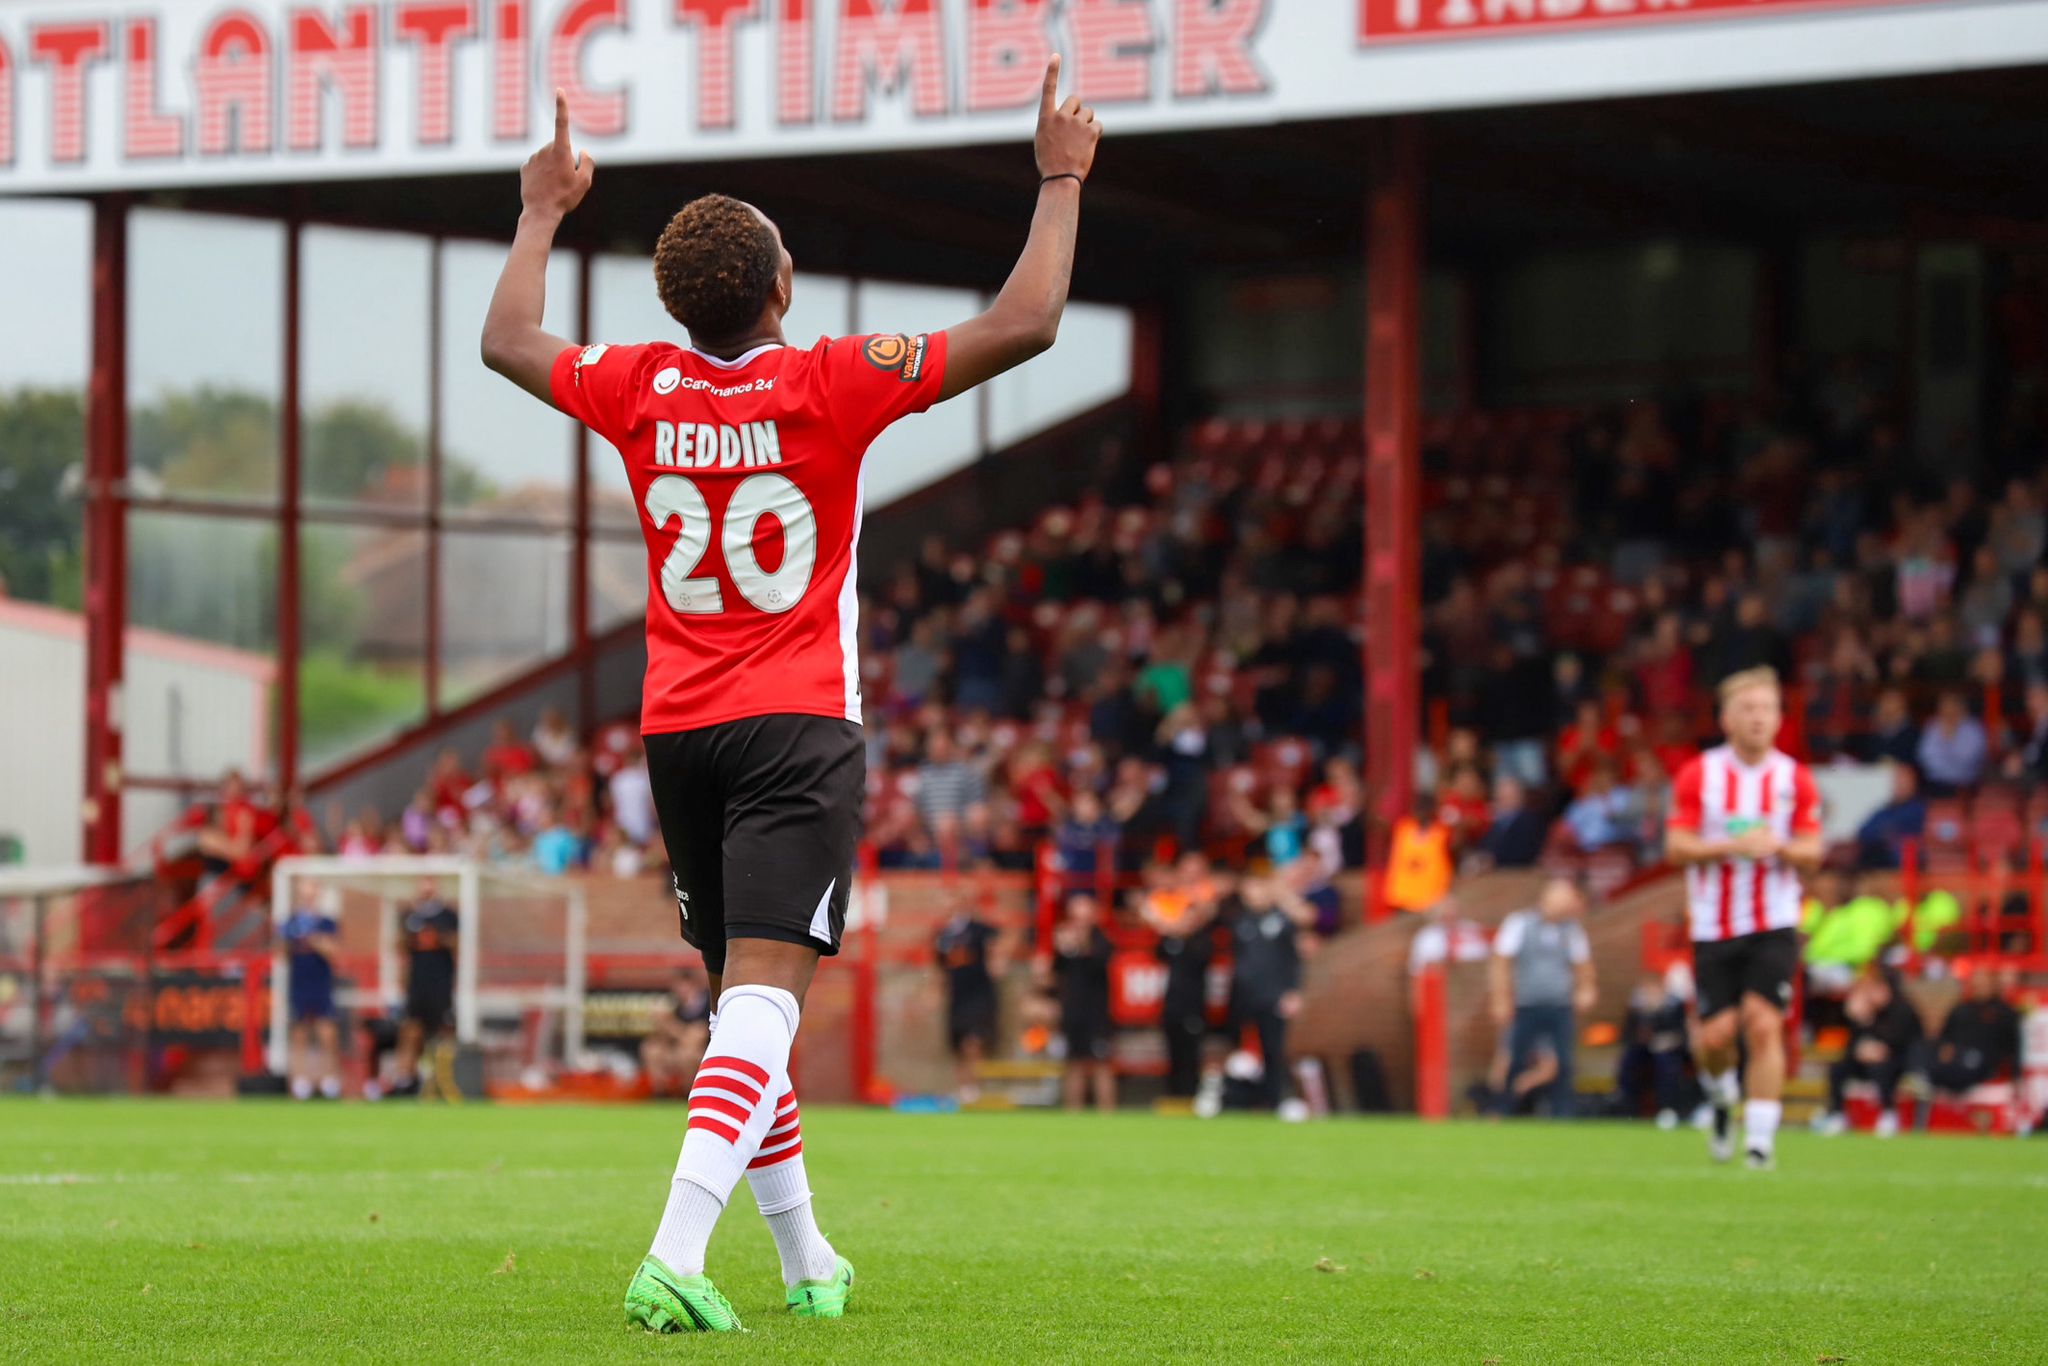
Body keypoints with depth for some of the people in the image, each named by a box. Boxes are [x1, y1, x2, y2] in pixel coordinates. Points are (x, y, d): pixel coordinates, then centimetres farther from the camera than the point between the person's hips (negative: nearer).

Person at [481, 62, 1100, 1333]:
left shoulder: (643, 390, 1)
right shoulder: (833, 384, -10)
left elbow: (509, 341, 20)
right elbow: (1024, 325, -9)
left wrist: (543, 212, 32)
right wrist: (1061, 182, 2)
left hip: (677, 730, 5)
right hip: (798, 728, -5)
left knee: (747, 995, 17)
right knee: (765, 997, -12)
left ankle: (808, 1262, 25)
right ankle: (675, 1257, -30)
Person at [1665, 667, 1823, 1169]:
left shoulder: (1795, 779, 3)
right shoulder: (1697, 775, -1)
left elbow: (1812, 854, 3)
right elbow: (1676, 847, -5)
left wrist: (1777, 846, -18)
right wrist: (1731, 846, -19)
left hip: (1775, 925, 0)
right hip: (1713, 925, 0)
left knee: (1763, 1024, -14)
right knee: (1716, 1034, -4)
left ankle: (1761, 1138, -9)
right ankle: (1721, 1094, 30)